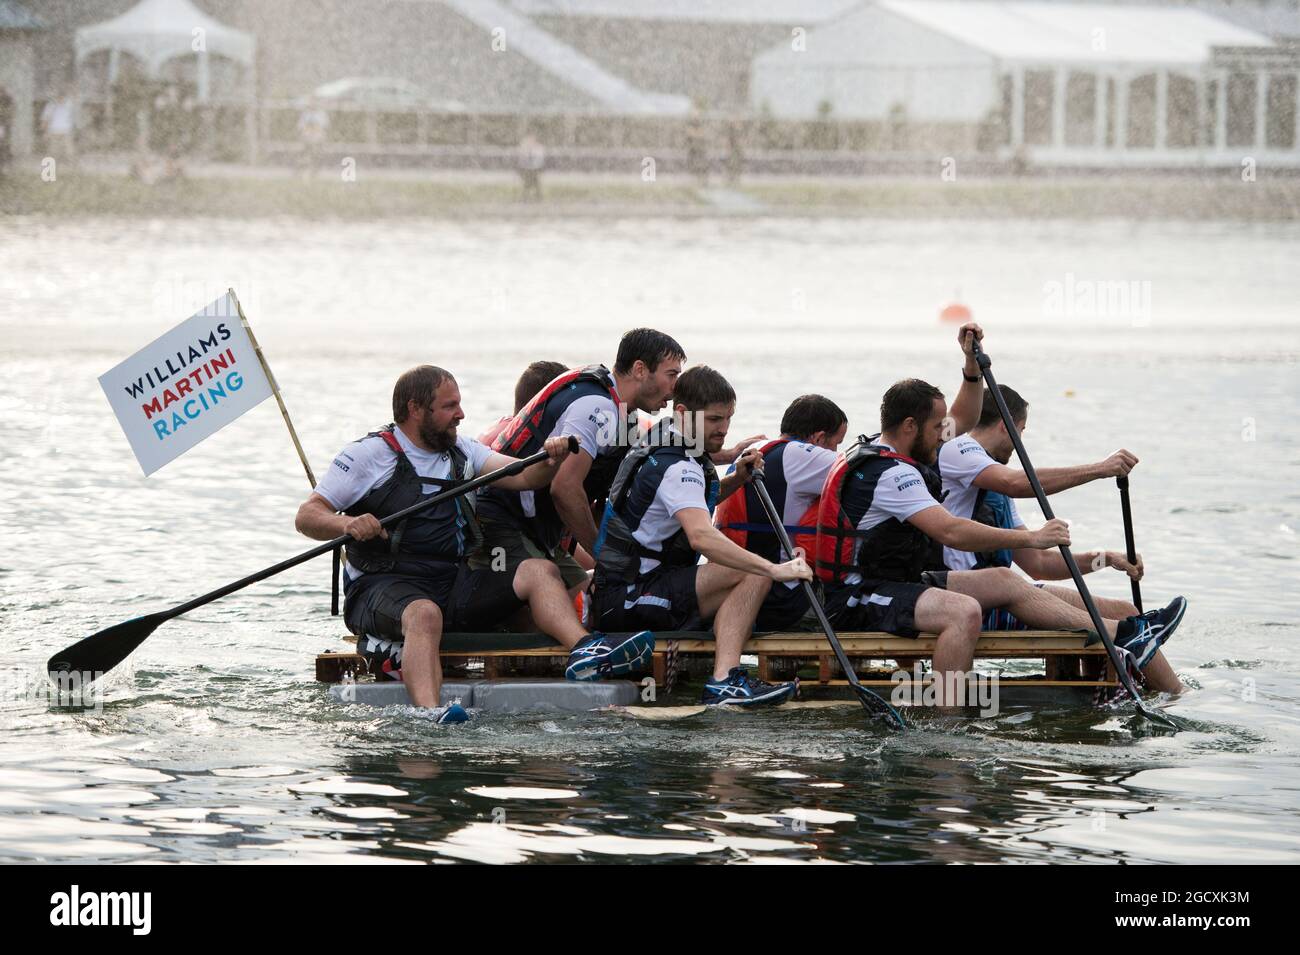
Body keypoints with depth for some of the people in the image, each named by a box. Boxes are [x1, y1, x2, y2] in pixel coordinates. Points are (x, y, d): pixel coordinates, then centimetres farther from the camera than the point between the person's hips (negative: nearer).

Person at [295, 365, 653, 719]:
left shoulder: (461, 451, 19)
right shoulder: (368, 455, 0)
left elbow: (522, 477, 6)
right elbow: (307, 516, -5)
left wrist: (552, 461, -16)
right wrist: (347, 524, -27)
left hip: (452, 585, 6)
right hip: (385, 586, -6)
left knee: (539, 571, -12)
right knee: (424, 614, -39)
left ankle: (585, 651, -39)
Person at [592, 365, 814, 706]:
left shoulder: (664, 444, 12)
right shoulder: (676, 467, -19)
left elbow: (690, 503, 31)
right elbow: (701, 535, -36)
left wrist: (736, 479, 11)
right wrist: (775, 570, -41)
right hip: (627, 598, -10)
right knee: (752, 575, -25)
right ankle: (725, 681, -34)